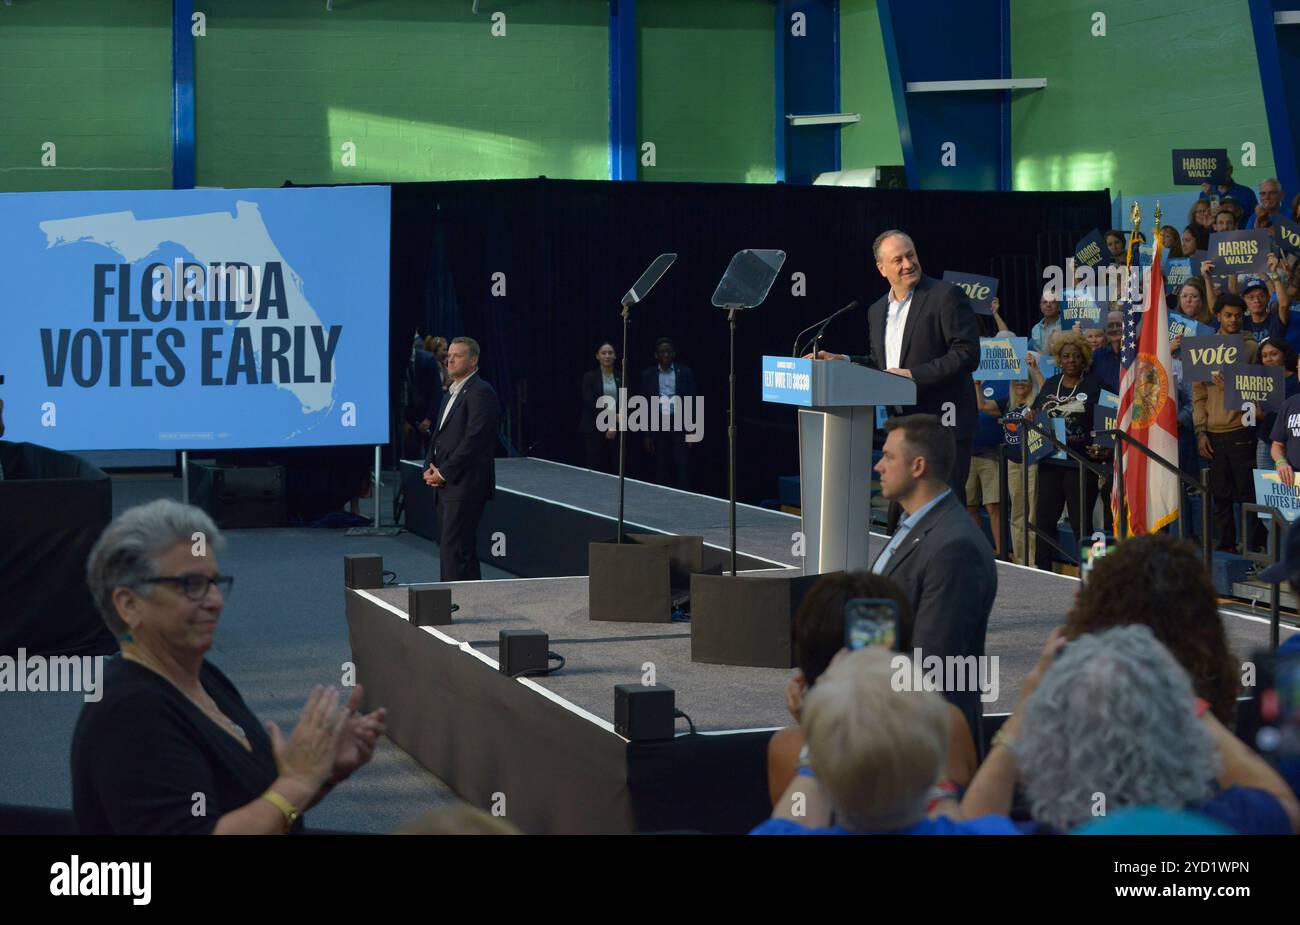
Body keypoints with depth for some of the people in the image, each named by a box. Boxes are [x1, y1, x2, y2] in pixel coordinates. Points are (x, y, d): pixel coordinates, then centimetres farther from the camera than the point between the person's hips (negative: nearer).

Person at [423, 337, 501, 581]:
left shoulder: (480, 393, -11)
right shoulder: (452, 392, 19)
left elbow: (473, 440, -18)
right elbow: (440, 435, 22)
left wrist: (443, 473, -15)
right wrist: (430, 468, 5)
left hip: (465, 485, -9)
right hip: (449, 485, 9)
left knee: (453, 549, -12)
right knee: (463, 548, 12)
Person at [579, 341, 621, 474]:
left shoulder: (621, 377, 9)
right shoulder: (590, 377, 0)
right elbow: (589, 403, -9)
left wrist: (614, 426, -7)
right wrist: (611, 416, -16)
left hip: (616, 430, 3)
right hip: (595, 429, -3)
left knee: (615, 470, -2)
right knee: (595, 469, -6)